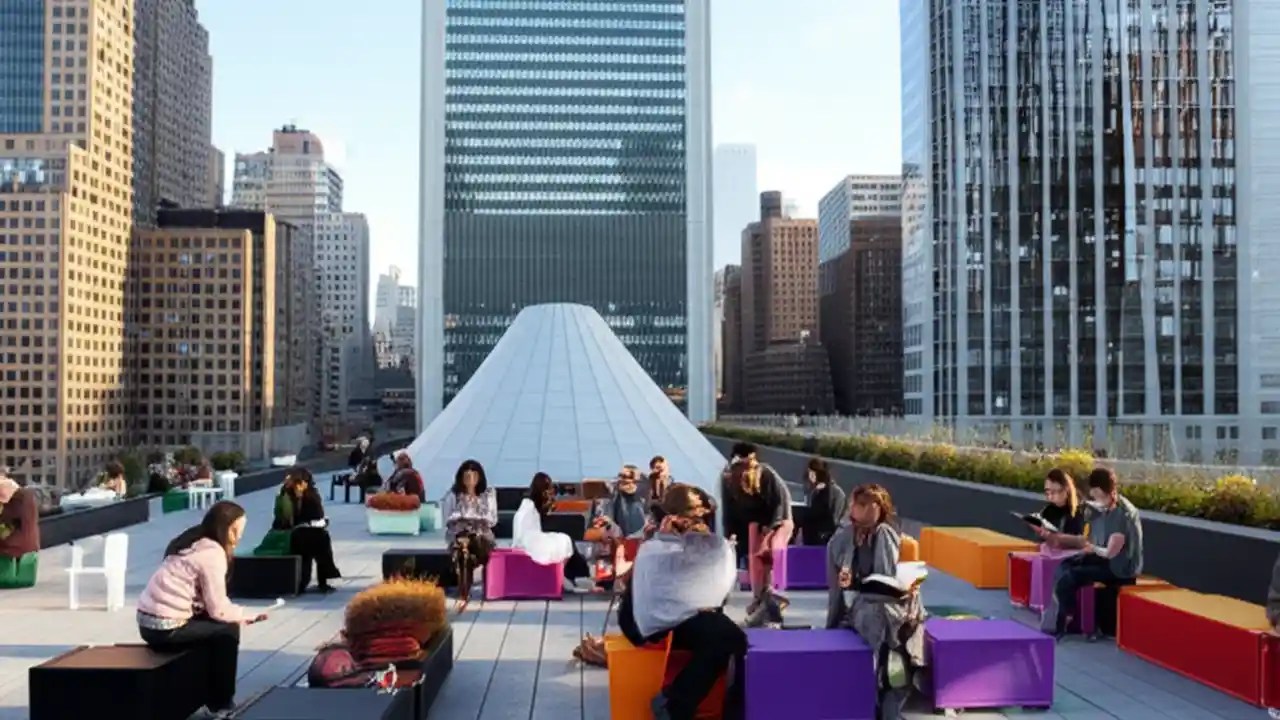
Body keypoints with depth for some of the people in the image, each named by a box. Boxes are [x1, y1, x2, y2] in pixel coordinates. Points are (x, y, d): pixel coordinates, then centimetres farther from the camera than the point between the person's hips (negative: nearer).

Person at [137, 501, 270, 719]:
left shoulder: (192, 542, 14)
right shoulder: (212, 553, -14)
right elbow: (218, 609, -14)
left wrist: (237, 614, 4)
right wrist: (246, 615, 2)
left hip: (149, 621, 9)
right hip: (166, 627, -9)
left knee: (216, 625, 20)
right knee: (228, 630, 3)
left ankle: (207, 693, 28)